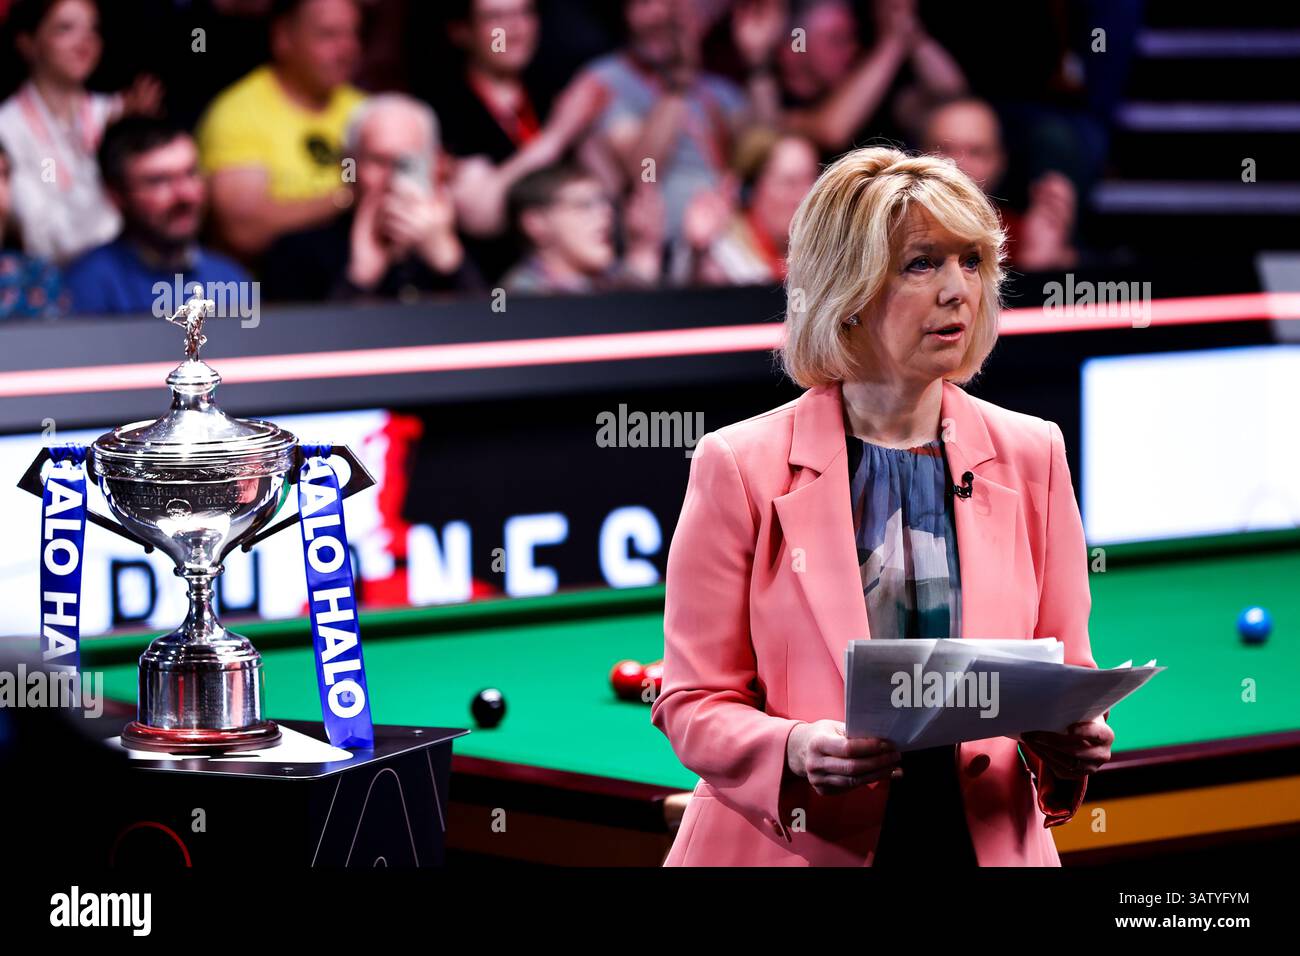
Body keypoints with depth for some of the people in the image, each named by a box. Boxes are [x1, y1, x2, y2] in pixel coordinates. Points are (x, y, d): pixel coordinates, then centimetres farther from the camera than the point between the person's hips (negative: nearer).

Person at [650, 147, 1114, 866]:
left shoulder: (1031, 457, 4)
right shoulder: (742, 466, -5)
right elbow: (695, 700, -4)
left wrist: (1071, 746, -13)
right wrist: (794, 750, -23)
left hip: (981, 841, 2)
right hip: (799, 847, -2)